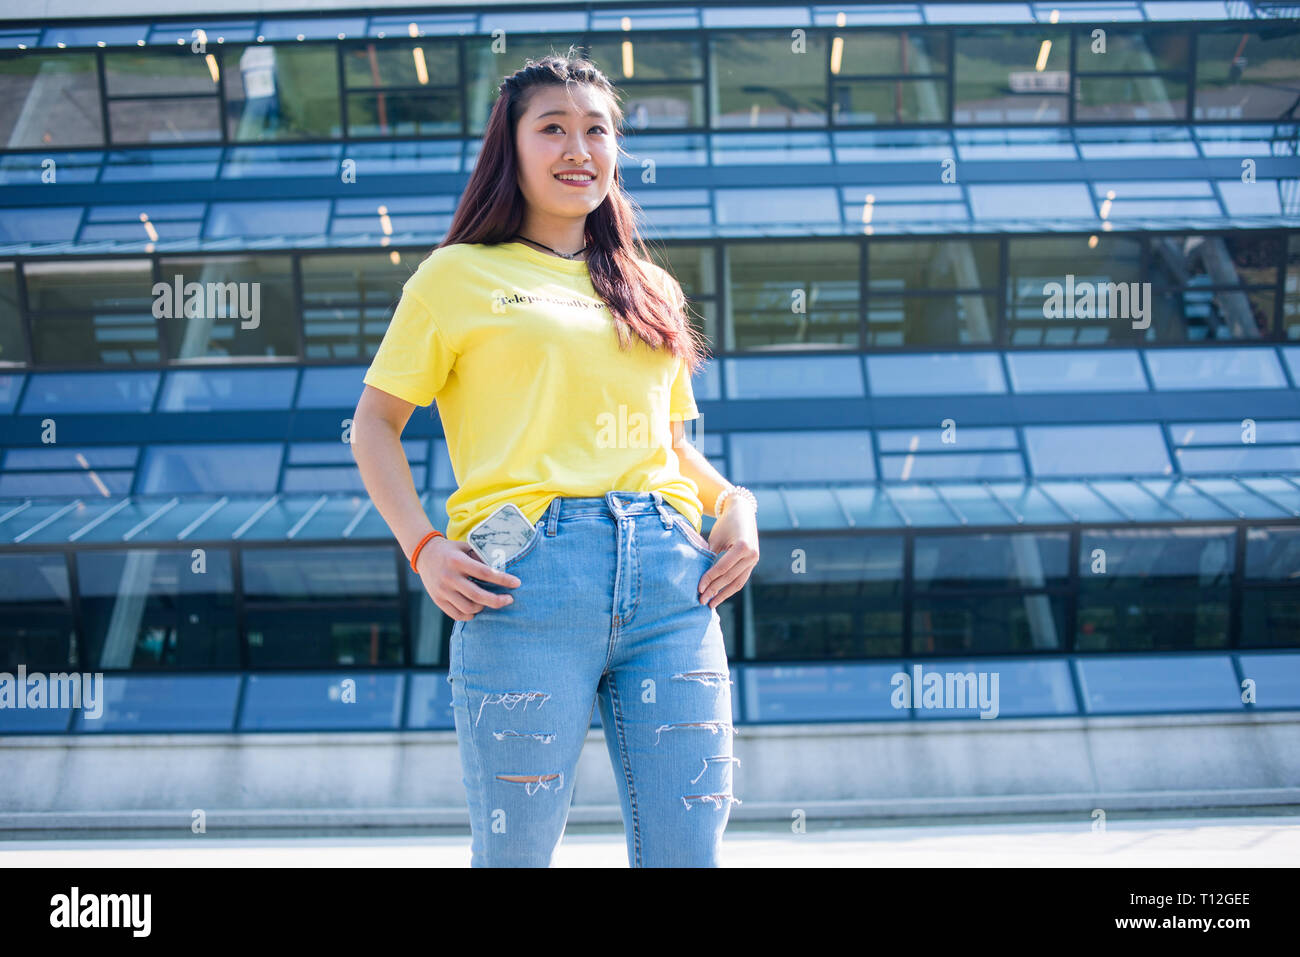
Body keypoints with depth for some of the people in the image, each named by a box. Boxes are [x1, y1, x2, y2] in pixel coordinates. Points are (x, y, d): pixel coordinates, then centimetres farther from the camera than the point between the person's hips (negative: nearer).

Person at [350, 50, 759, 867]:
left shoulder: (649, 290, 21)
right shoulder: (460, 275, 8)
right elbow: (375, 423, 8)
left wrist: (735, 501, 8)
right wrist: (422, 546, -7)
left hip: (673, 579, 4)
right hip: (528, 582, -4)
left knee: (687, 851, 1)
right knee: (516, 851, 0)